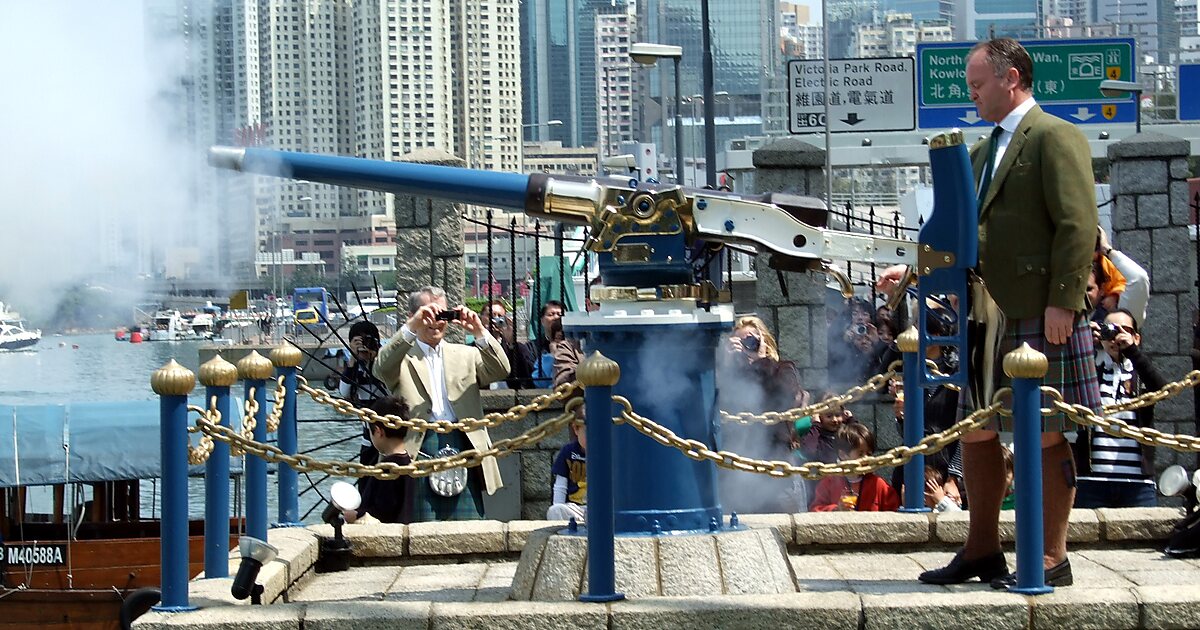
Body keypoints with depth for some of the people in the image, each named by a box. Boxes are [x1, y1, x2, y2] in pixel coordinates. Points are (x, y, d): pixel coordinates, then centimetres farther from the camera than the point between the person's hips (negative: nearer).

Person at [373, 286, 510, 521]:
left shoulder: (465, 354, 19)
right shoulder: (403, 356, 10)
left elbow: (501, 371, 5)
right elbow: (381, 368, -11)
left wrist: (480, 332, -9)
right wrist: (411, 327, -19)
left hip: (462, 446, 3)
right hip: (420, 447, -3)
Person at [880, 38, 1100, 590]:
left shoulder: (1055, 137, -7)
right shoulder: (982, 153, 20)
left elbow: (1078, 225, -14)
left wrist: (1062, 301, -20)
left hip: (1039, 315, -9)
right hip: (986, 316, 9)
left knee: (1046, 435, -2)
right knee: (976, 431, 12)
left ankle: (1051, 558, 6)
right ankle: (981, 551, 22)